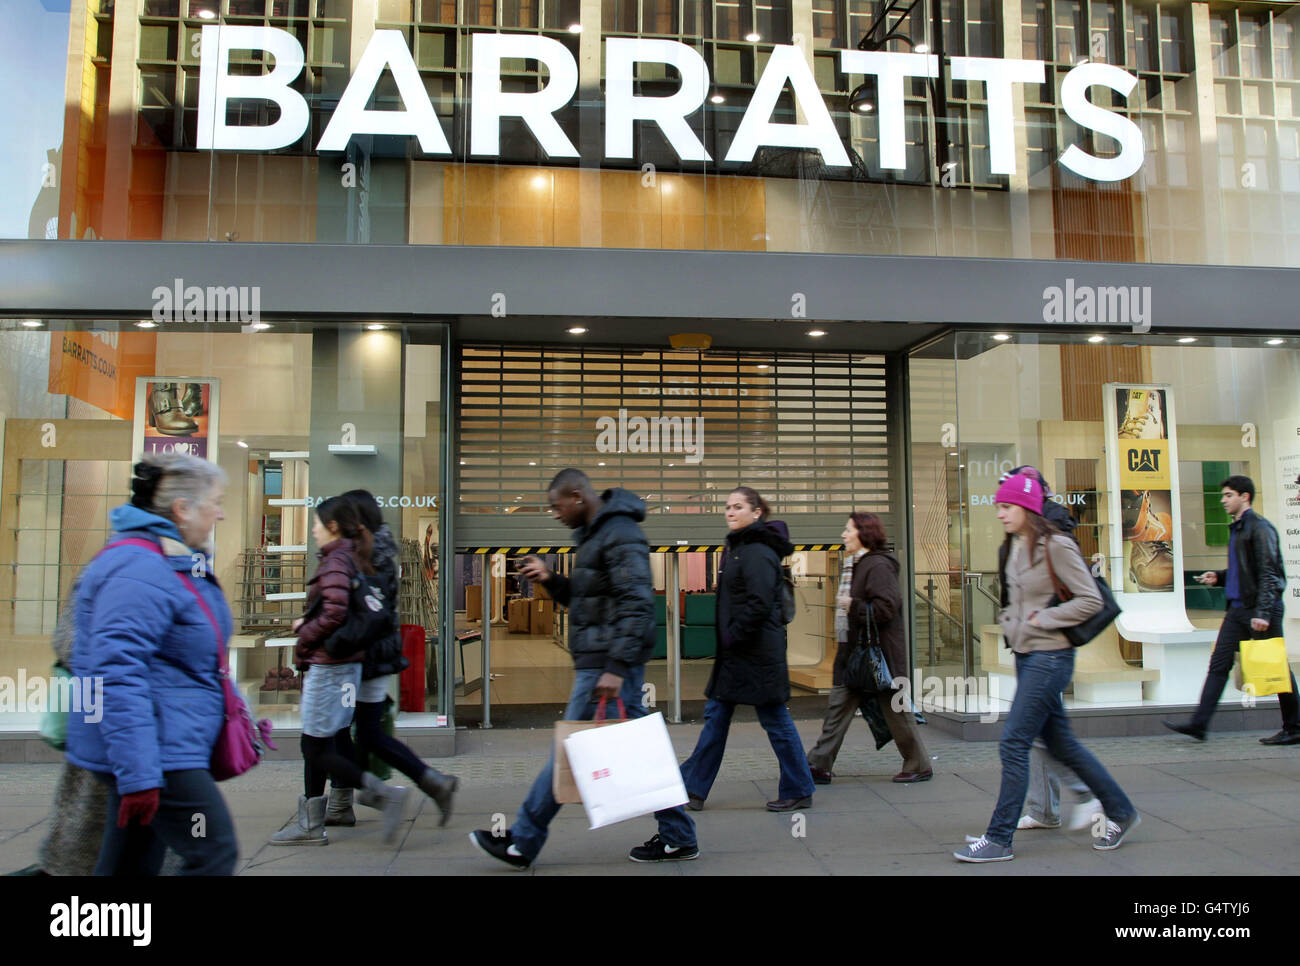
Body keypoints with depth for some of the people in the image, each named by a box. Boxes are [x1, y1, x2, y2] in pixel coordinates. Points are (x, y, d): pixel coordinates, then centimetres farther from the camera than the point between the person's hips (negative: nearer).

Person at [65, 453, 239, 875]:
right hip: (154, 754, -10)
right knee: (214, 855, -6)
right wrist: (139, 773, -29)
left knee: (133, 864, 16)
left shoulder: (181, 563, 15)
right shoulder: (138, 570, -20)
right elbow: (117, 673, -26)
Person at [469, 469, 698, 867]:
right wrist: (550, 580, 8)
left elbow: (636, 605, -23)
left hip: (605, 665, -10)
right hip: (600, 661, 10)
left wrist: (616, 668, -27)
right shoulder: (595, 534, 17)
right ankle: (678, 836, 19)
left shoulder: (620, 535, -15)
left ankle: (523, 842, 11)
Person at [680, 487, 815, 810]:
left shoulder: (758, 552, -16)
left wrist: (733, 636, -17)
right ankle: (692, 789, 17)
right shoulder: (737, 547, 14)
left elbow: (759, 604, -24)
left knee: (774, 719, 2)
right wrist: (725, 637, 12)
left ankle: (799, 791, 17)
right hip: (736, 652, 10)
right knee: (716, 716, 11)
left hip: (758, 653, -10)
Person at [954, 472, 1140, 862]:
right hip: (1024, 654, 9)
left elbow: (1090, 600, -14)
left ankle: (999, 838, -1)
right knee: (1060, 742, 15)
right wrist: (1009, 620, 8)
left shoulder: (1056, 546, -13)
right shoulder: (1014, 547, 10)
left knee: (1013, 743, -9)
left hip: (1049, 656, -9)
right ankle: (1120, 811, 31)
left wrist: (1041, 620, -16)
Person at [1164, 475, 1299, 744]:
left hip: (1261, 610, -9)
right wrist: (1218, 577, 9)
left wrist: (1263, 612, -23)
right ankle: (1198, 724, 2)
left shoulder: (1259, 528, -11)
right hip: (1238, 609, 9)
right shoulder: (1237, 529, 16)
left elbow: (1268, 573, -18)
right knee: (1218, 664, 3)